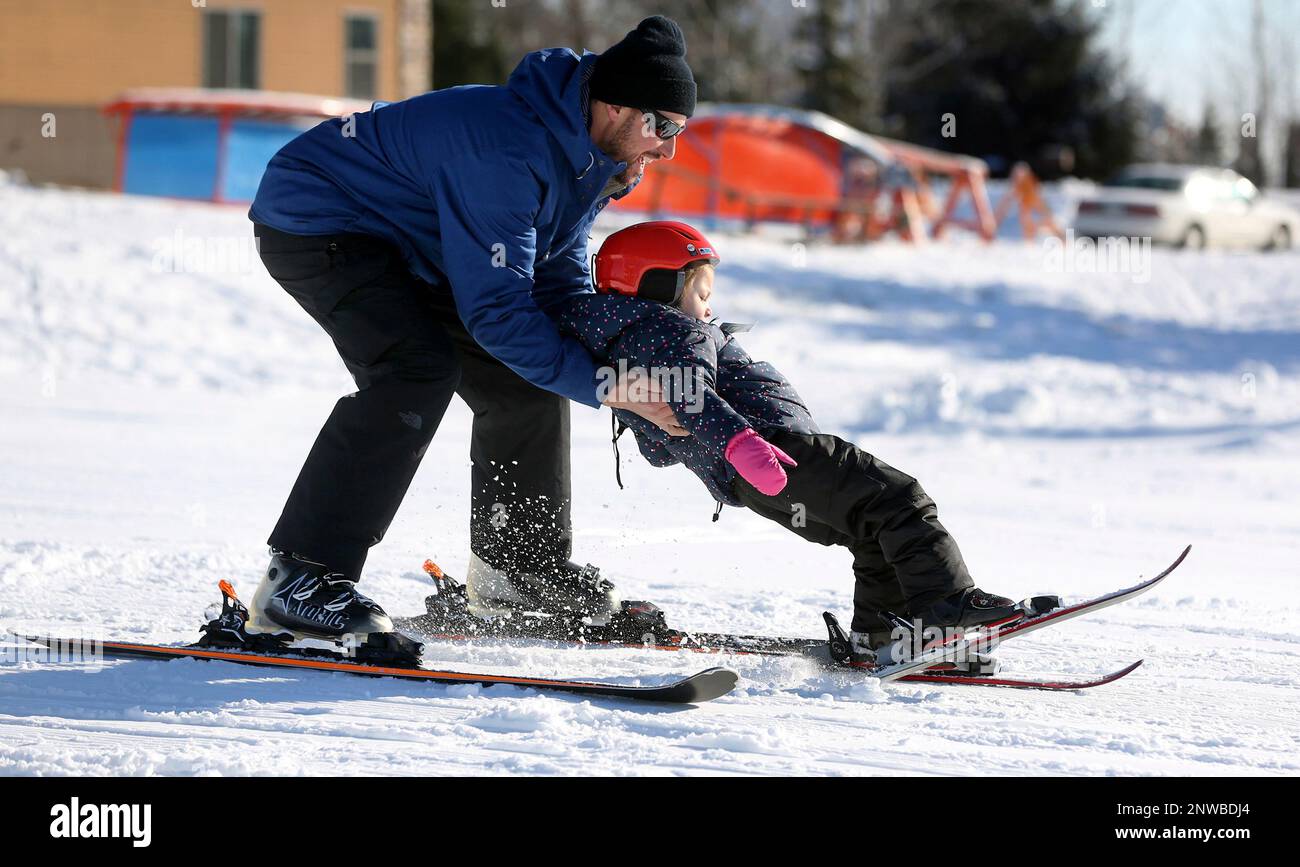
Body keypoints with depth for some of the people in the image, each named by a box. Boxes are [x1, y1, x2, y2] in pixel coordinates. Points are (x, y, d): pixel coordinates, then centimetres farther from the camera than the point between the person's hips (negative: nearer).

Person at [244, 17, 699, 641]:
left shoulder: (585, 154, -2)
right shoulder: (508, 152, -34)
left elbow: (560, 284, 4)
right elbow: (497, 309, -33)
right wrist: (605, 386, -31)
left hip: (404, 250, 10)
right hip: (312, 224, -10)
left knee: (526, 380, 6)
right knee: (418, 369, -30)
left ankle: (517, 567, 22)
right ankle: (299, 581, -29)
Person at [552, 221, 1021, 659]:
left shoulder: (617, 353, 25)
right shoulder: (671, 330, -4)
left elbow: (660, 450, 32)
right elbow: (691, 399, -23)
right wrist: (737, 441, -37)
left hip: (747, 486, 11)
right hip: (778, 441, -11)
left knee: (874, 532, 16)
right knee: (898, 499, -13)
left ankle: (876, 635, 9)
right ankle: (947, 602, -22)